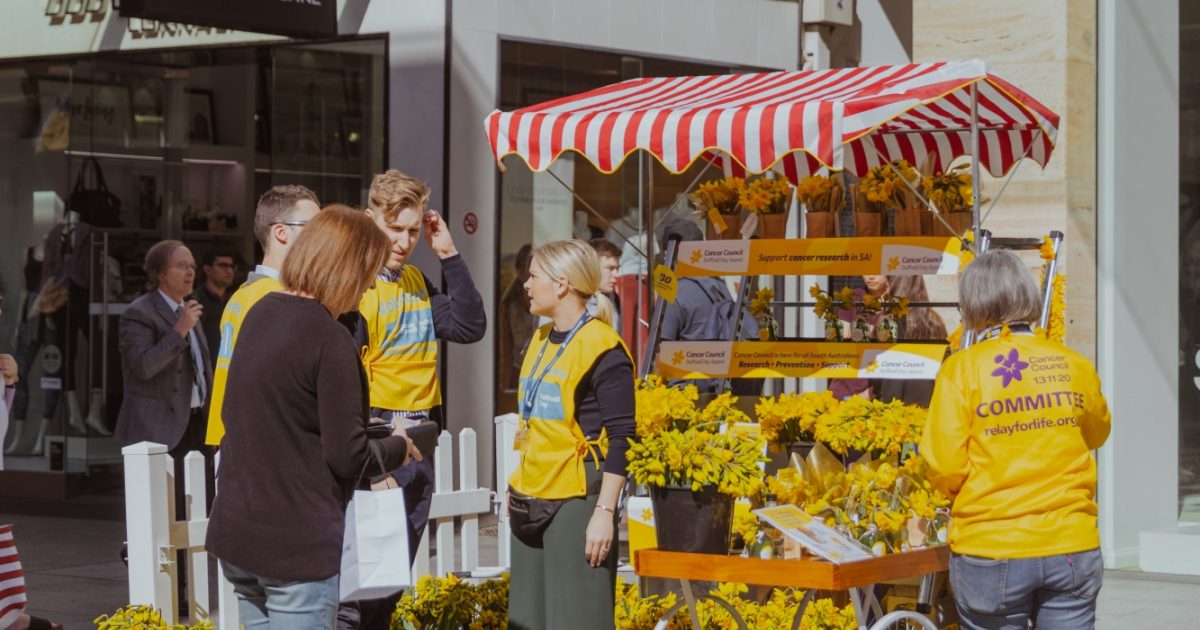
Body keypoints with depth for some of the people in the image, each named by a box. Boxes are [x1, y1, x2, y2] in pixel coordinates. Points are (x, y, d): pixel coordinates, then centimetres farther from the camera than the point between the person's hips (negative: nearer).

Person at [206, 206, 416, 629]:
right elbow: (348, 458, -16)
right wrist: (397, 447, 4)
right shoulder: (327, 338, -17)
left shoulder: (260, 314, 7)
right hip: (296, 543, -8)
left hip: (235, 531, 8)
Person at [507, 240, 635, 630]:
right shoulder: (540, 341, 13)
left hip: (577, 500, -9)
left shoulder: (602, 350, -12)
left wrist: (605, 512, -19)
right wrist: (520, 482, 18)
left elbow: (620, 439, -15)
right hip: (533, 498, 9)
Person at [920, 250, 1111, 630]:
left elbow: (945, 469, -9)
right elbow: (1096, 434, 20)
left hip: (990, 554, -2)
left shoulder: (962, 368, -7)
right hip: (1071, 548, 2)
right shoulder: (1074, 366, 2)